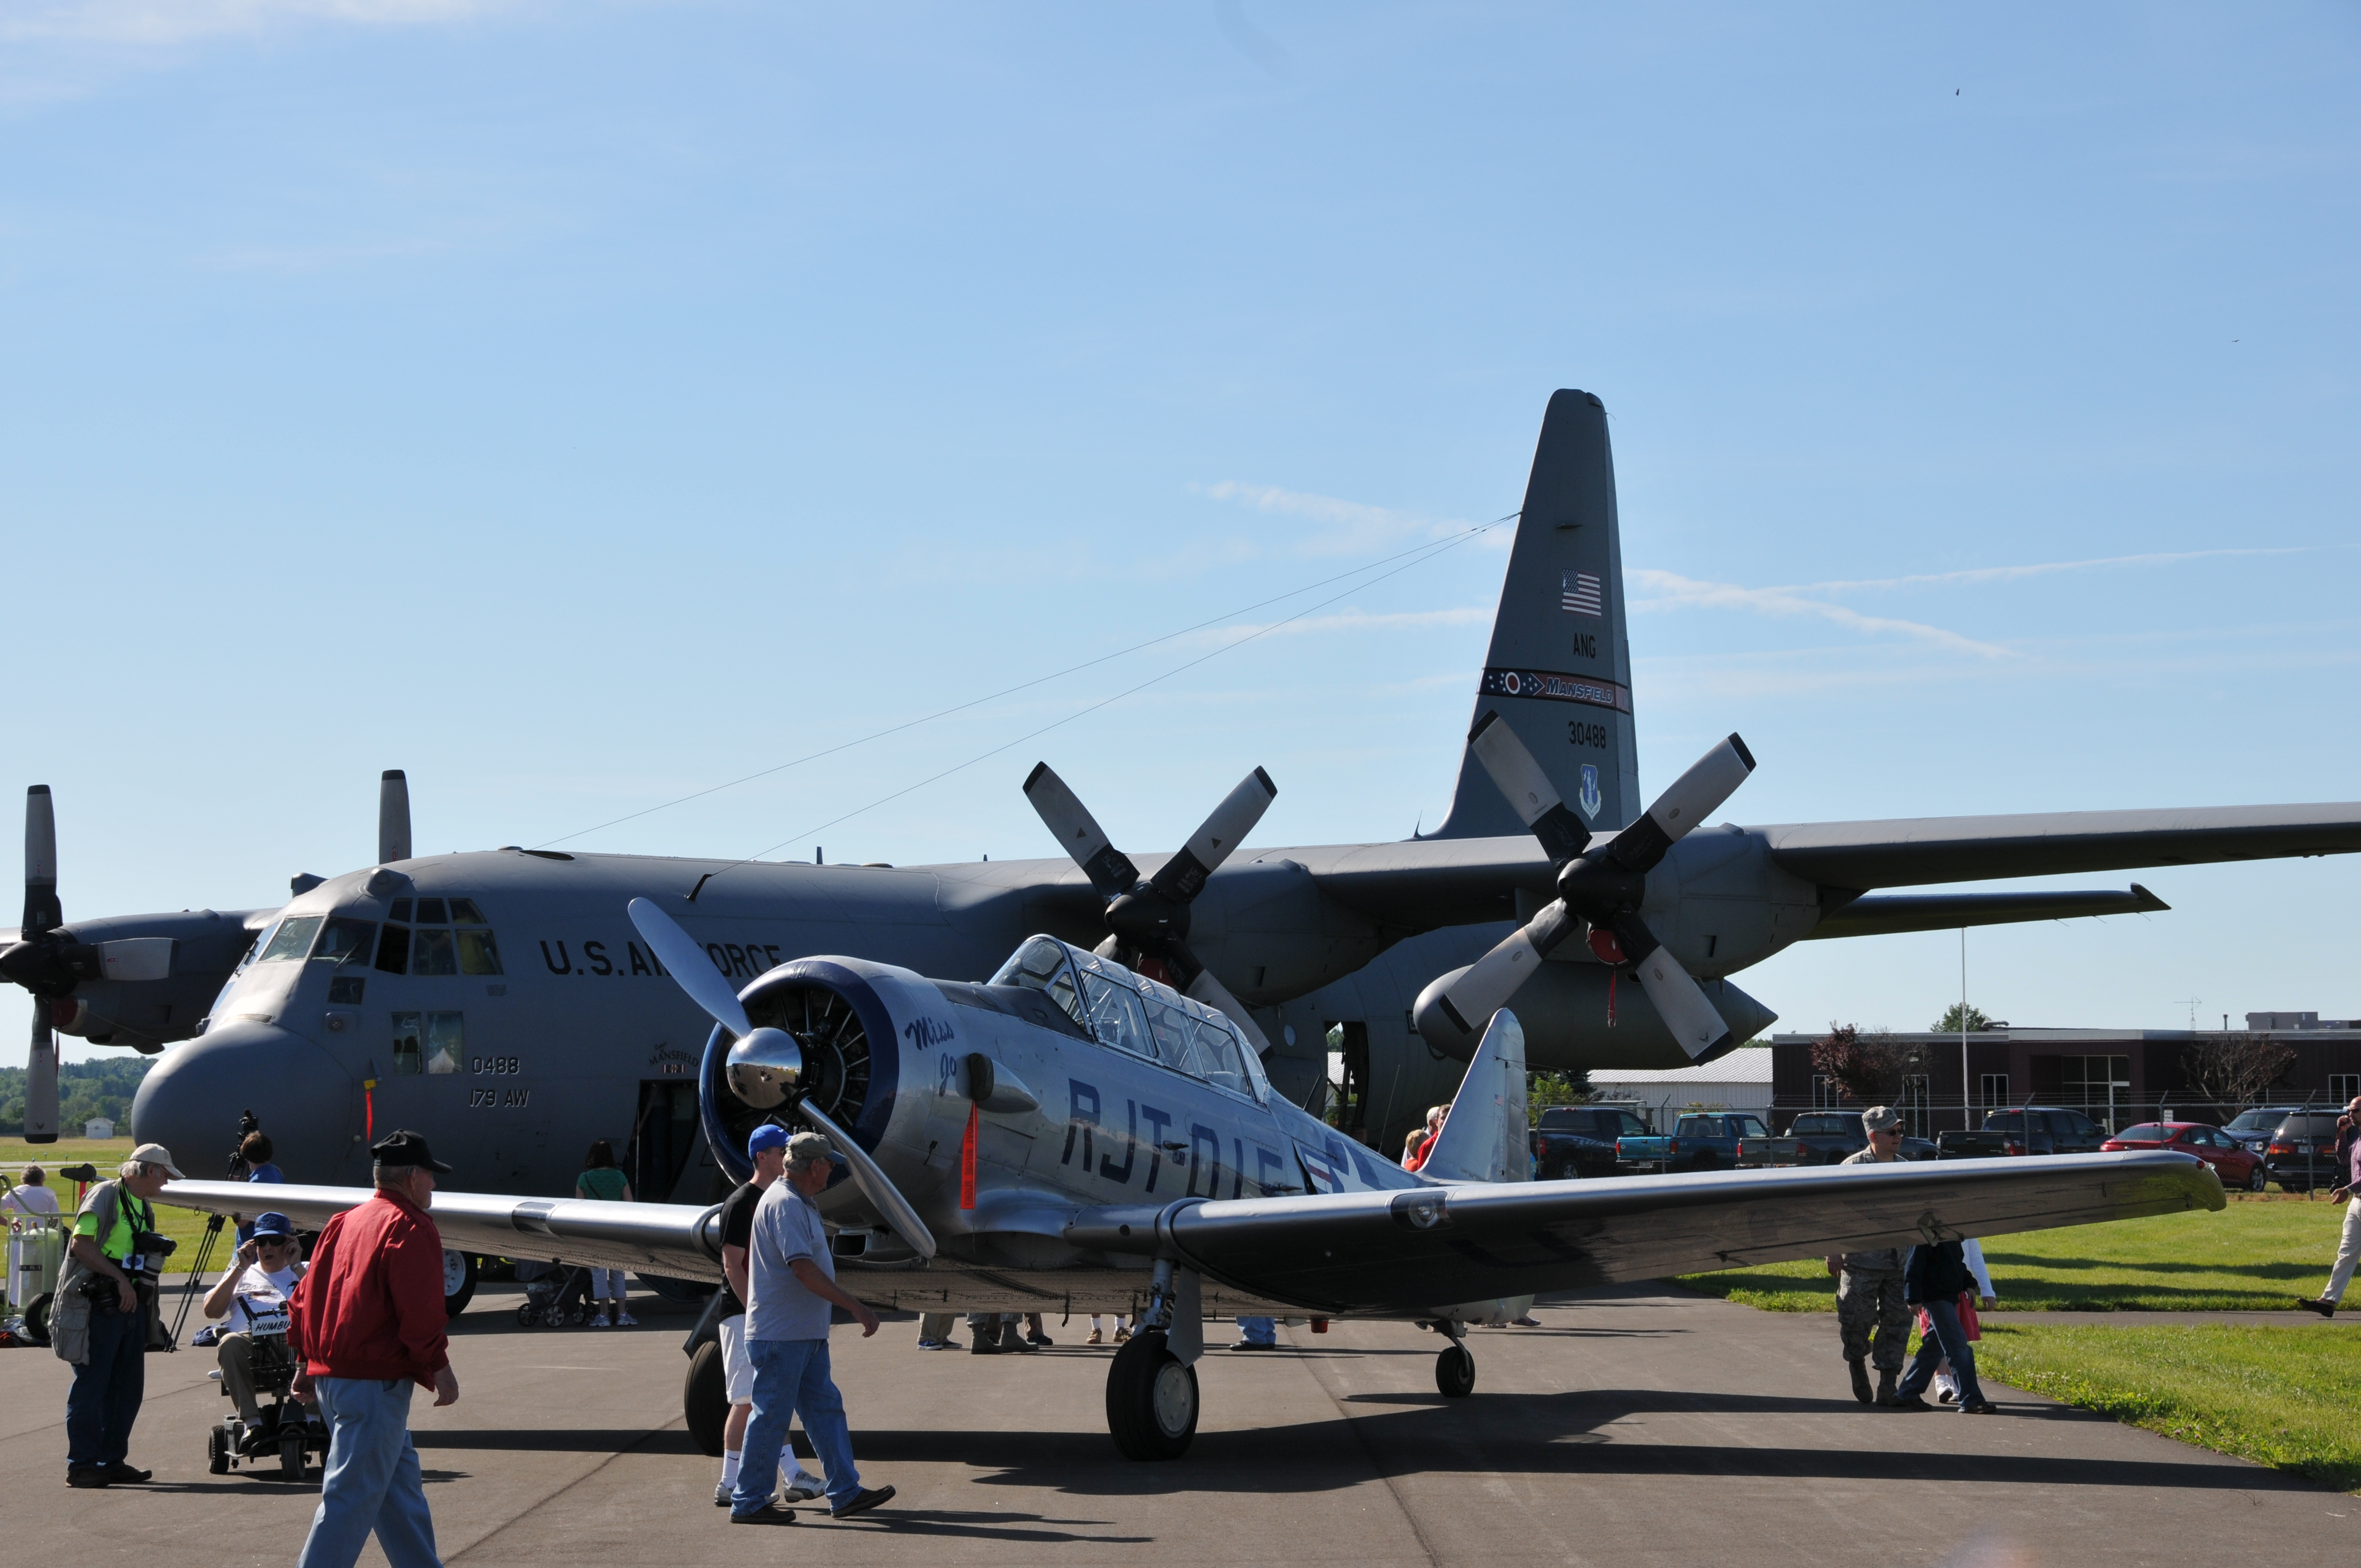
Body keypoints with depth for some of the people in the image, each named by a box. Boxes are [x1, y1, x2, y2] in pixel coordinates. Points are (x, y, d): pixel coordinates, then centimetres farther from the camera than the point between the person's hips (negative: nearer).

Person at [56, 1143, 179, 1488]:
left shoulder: (145, 1206, 19)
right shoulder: (105, 1195, -9)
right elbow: (81, 1245, -18)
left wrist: (158, 1252, 5)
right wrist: (119, 1278, -20)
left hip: (133, 1305, 9)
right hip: (100, 1306, -9)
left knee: (129, 1387, 10)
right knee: (91, 1385, -4)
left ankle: (113, 1460, 18)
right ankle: (82, 1464, 0)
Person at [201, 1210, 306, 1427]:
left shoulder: (302, 1272, 29)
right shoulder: (244, 1275, 32)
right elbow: (211, 1311, 15)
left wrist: (296, 1266, 8)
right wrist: (240, 1268, 14)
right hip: (249, 1341, 1)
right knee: (229, 1342, -36)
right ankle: (251, 1420, -33)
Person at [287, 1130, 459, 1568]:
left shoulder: (344, 1223, 15)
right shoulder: (410, 1228, -10)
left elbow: (304, 1296, 16)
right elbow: (419, 1309, -18)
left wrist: (306, 1360, 19)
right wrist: (438, 1367, -11)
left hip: (329, 1377, 9)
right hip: (375, 1383, -9)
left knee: (400, 1482, 17)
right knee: (353, 1496, -8)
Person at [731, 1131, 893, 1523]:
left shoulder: (799, 1203, 16)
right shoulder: (784, 1204, -18)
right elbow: (804, 1269, -25)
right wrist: (858, 1308, -24)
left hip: (806, 1334, 11)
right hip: (780, 1333, -11)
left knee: (825, 1408, 11)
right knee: (771, 1415, -3)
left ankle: (845, 1492, 15)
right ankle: (748, 1502, 4)